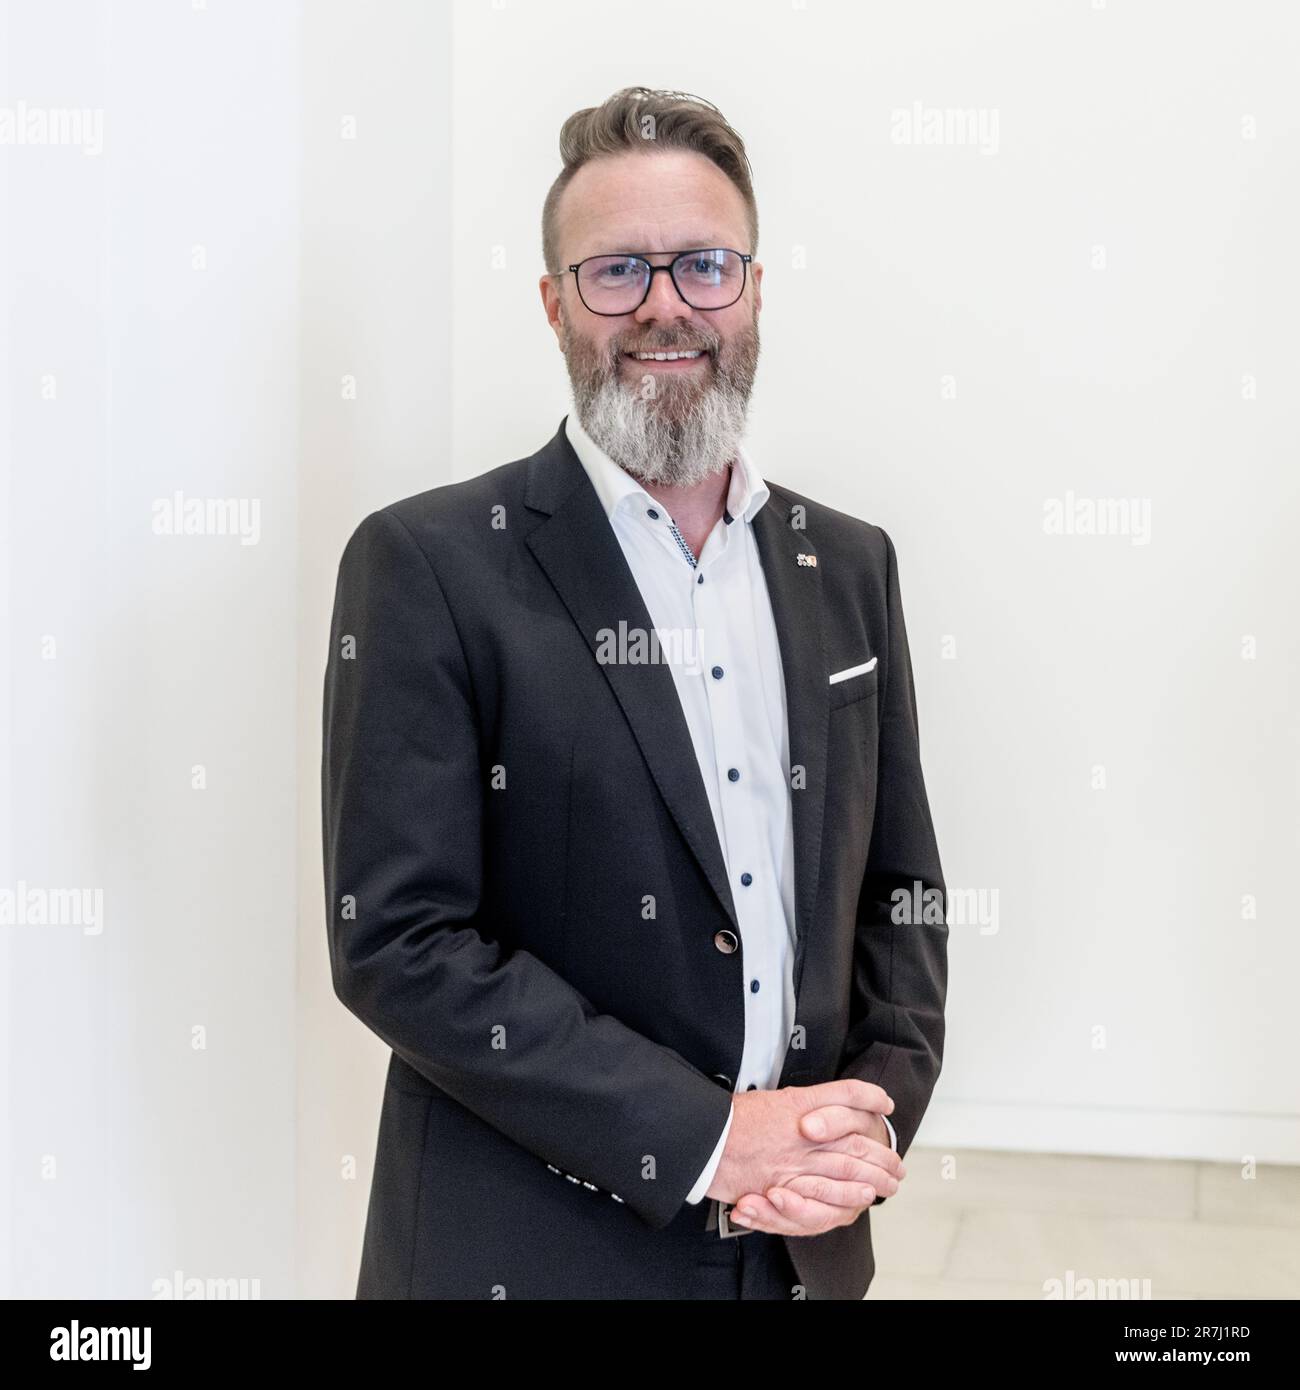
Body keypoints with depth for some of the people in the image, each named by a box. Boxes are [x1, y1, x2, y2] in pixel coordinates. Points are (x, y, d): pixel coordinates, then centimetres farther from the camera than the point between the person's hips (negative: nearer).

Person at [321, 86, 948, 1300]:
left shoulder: (848, 564, 5)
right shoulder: (427, 565, -10)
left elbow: (900, 888, 10)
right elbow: (398, 940, -15)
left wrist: (875, 1113, -7)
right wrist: (706, 1136, -18)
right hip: (528, 1251, -4)